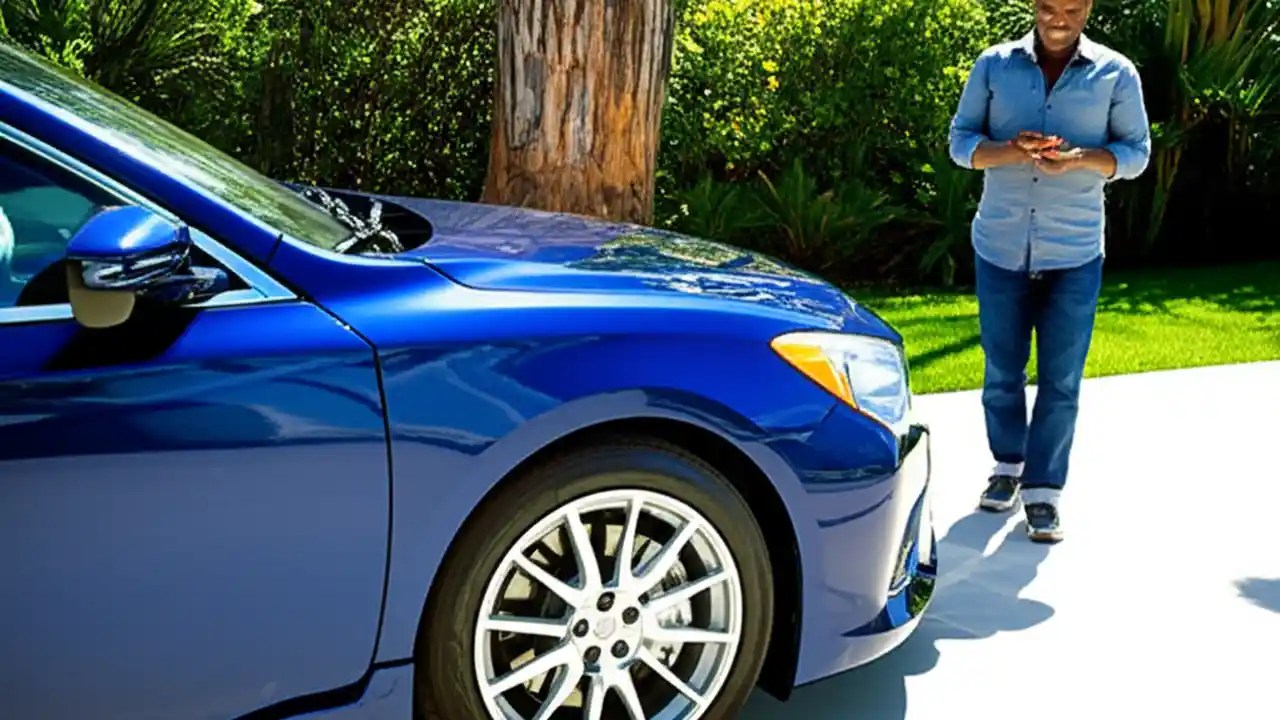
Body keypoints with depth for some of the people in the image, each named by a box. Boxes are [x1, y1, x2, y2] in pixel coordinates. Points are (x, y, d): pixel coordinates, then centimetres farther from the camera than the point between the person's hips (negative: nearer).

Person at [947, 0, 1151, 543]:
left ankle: (1043, 489, 10)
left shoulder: (1116, 74, -2)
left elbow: (1137, 152, 1)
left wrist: (1079, 158, -20)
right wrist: (1010, 150, -19)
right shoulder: (994, 65, 0)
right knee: (1002, 370, 12)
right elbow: (960, 142, 2)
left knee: (1061, 381, 0)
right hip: (1000, 248, 1)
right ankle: (1008, 465, 32)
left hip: (1075, 253, -1)